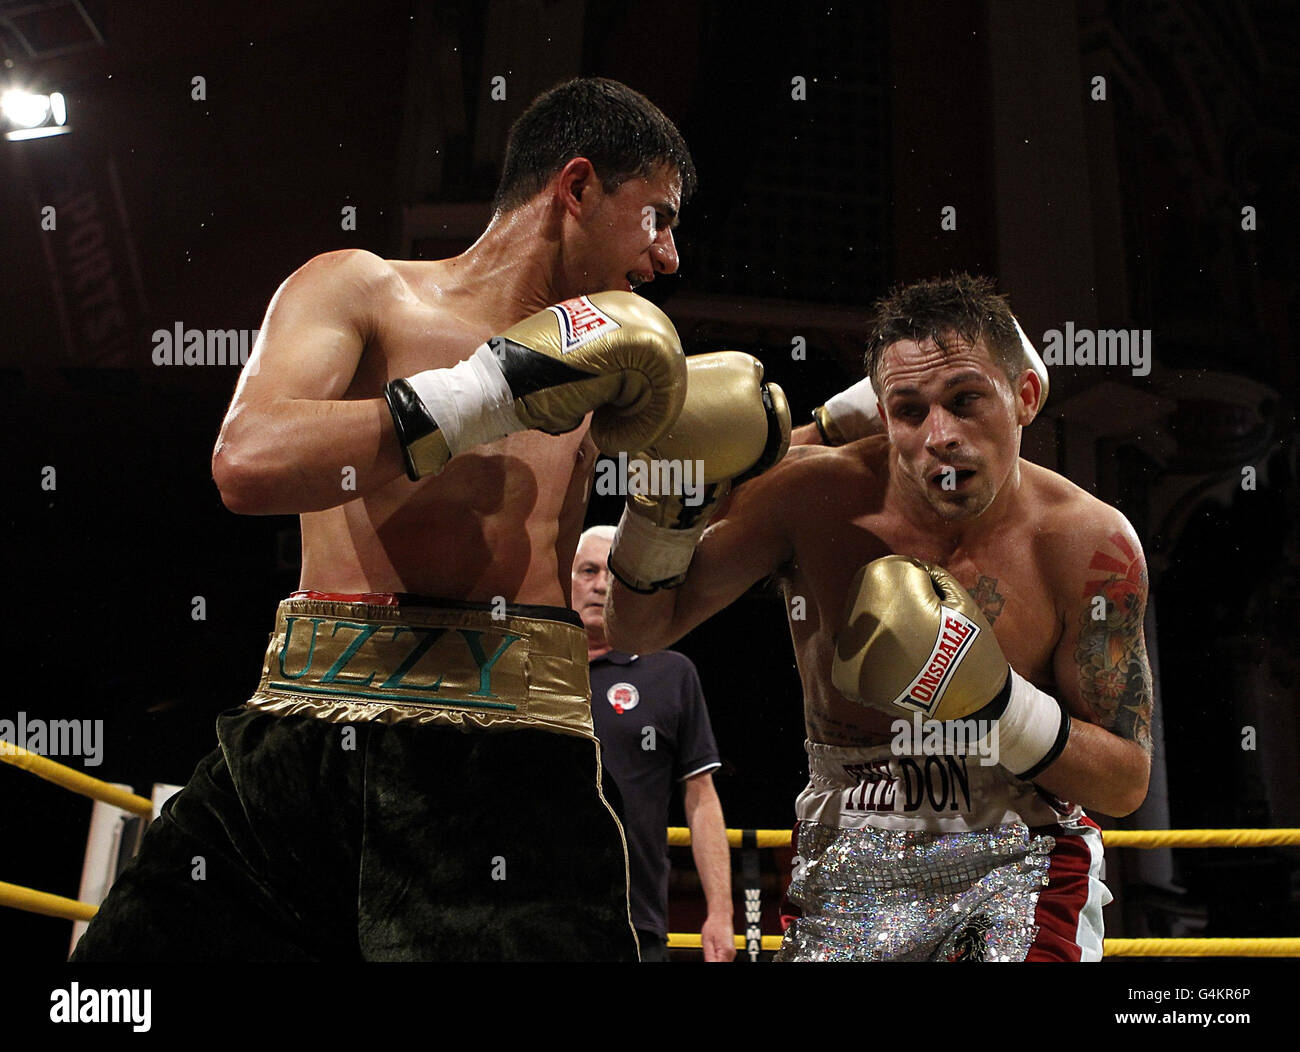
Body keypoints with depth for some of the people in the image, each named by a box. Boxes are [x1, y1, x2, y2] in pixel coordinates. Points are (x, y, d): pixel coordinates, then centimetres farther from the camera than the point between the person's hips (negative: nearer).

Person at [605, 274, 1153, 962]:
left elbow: (1127, 784, -7)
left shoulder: (1090, 543, -12)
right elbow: (639, 632, -1)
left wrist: (997, 704, -24)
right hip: (845, 868, 1)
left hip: (1018, 861, -1)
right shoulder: (813, 496, -11)